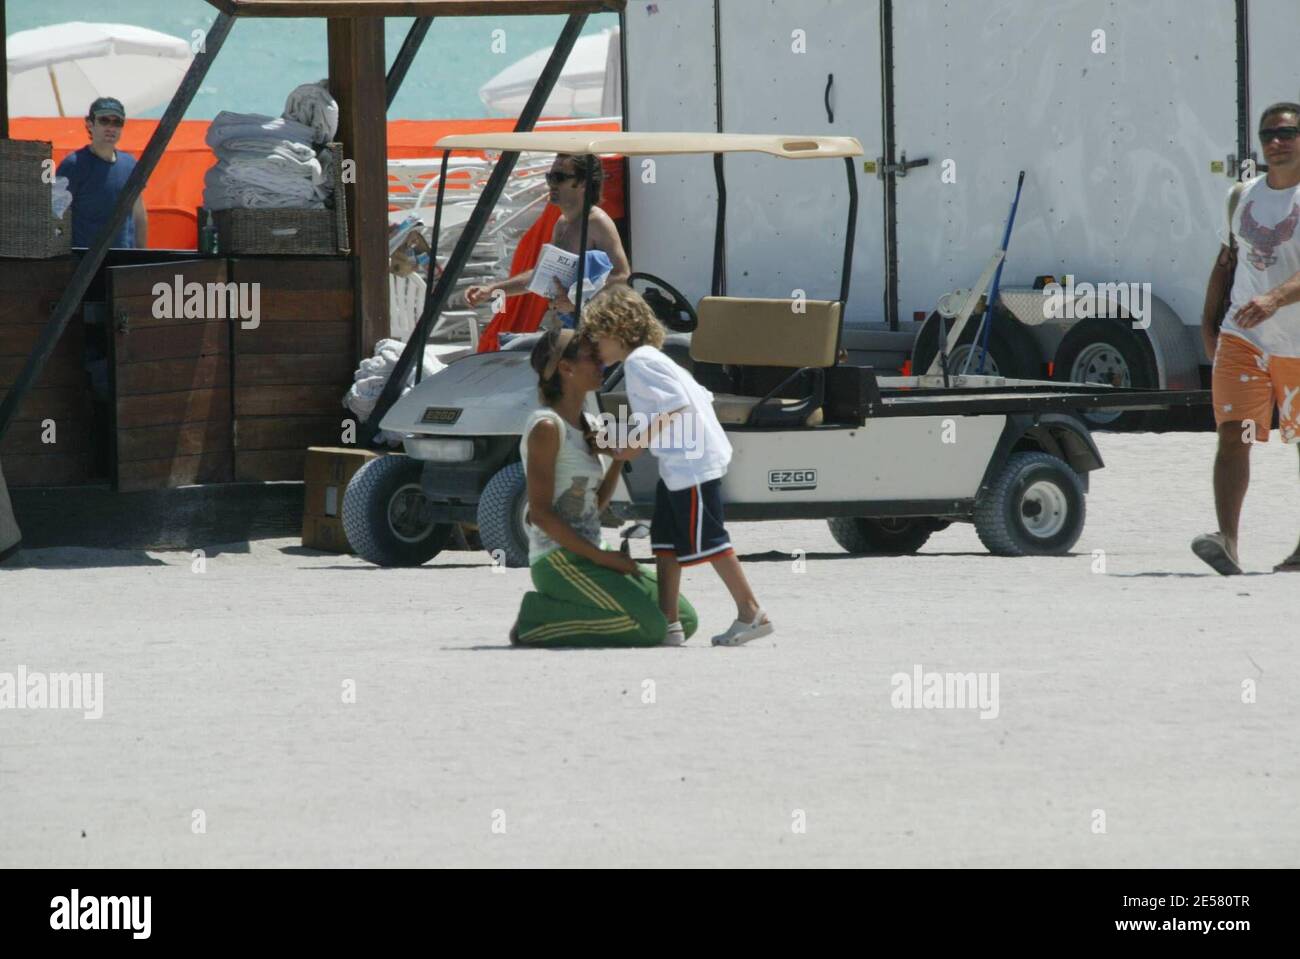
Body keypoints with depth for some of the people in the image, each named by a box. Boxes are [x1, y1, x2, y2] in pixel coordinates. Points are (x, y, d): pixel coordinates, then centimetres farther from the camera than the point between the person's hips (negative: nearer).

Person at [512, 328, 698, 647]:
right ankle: (538, 619, -10)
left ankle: (562, 612, 7)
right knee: (651, 624, -23)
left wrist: (618, 460, 3)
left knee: (684, 620, 1)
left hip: (589, 558, 9)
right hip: (558, 559, -9)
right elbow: (540, 513, -16)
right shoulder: (547, 427, -12)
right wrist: (601, 557, -18)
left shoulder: (586, 426, 15)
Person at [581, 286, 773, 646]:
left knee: (705, 539, -8)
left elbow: (676, 403, -22)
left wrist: (640, 440, -19)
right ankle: (668, 621, 13)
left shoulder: (639, 362, -11)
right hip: (677, 464, 11)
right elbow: (700, 397, 19)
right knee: (665, 539, 12)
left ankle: (751, 614, -5)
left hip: (693, 464, -11)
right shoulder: (650, 359, 20)